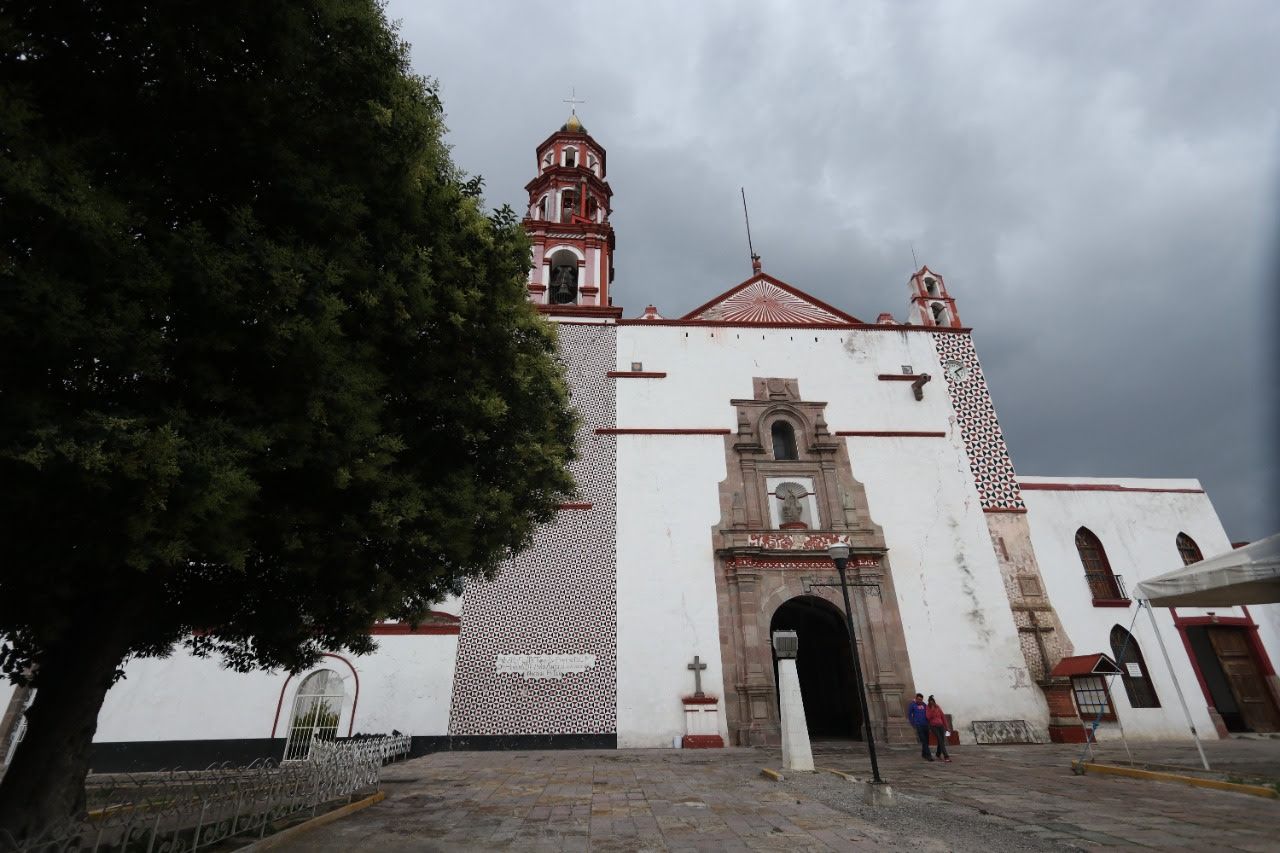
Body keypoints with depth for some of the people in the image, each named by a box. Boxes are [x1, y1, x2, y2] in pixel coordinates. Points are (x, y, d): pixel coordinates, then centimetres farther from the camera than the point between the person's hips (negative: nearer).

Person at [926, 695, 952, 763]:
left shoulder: (938, 707, 2)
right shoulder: (927, 709, -5)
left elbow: (943, 716, 8)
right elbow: (928, 717, -17)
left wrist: (946, 726, 8)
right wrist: (932, 710, -24)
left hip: (940, 725, 4)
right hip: (933, 726, -4)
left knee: (942, 740, 6)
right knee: (940, 740, -16)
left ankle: (938, 754, 29)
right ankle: (946, 756, -18)